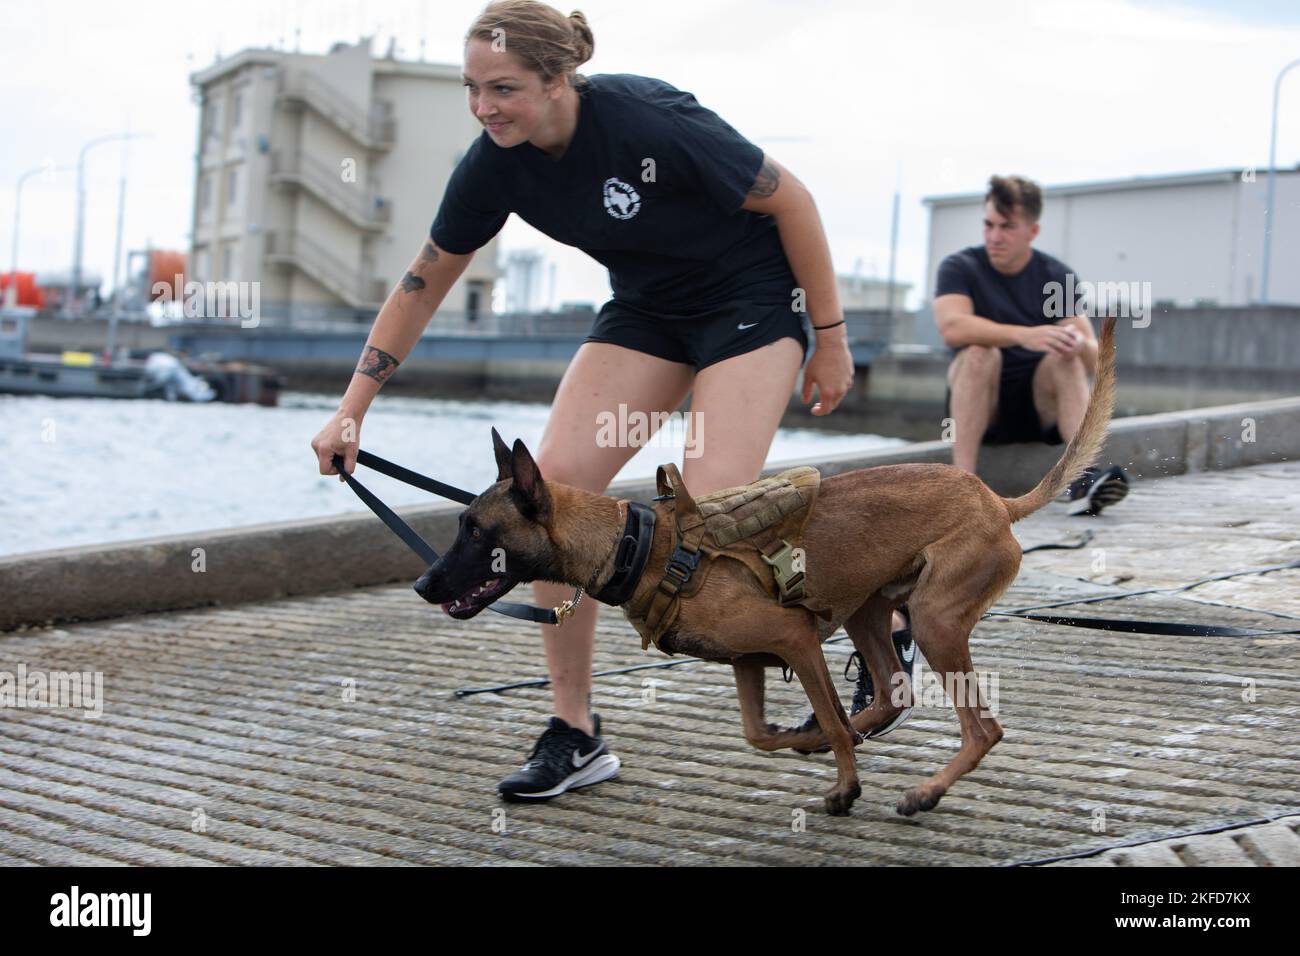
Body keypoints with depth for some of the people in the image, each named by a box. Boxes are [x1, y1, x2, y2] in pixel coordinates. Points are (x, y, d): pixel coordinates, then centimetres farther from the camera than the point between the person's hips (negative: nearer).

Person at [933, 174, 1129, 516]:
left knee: (1066, 357, -26)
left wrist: (1079, 343, -34)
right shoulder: (959, 268, -6)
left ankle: (1084, 480, -41)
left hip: (1041, 404, 2)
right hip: (979, 408, -2)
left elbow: (1093, 361, -9)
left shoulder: (1058, 277, 0)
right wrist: (1023, 335, -41)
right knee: (979, 352, -31)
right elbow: (952, 328, -28)